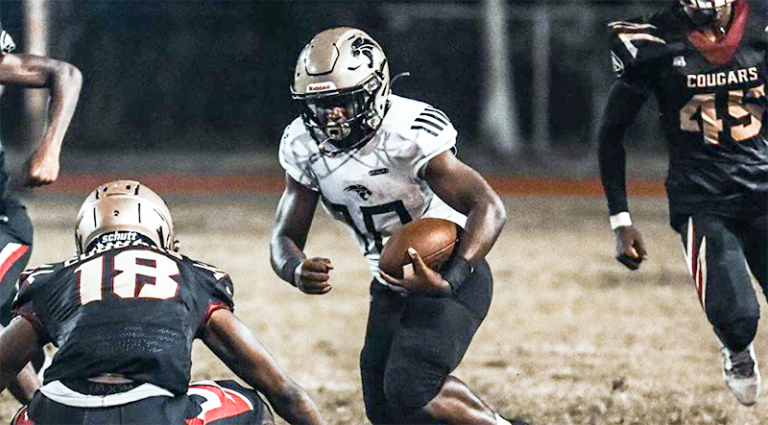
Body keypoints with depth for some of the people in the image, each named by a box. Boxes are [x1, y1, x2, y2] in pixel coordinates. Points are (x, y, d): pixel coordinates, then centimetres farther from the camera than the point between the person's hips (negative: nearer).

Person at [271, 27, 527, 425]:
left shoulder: (408, 134, -27)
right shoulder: (304, 146, -8)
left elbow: (488, 208, -30)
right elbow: (285, 236, -3)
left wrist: (447, 280, -43)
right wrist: (298, 271, -29)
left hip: (450, 275, -8)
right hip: (391, 284, 8)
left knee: (410, 391, -24)